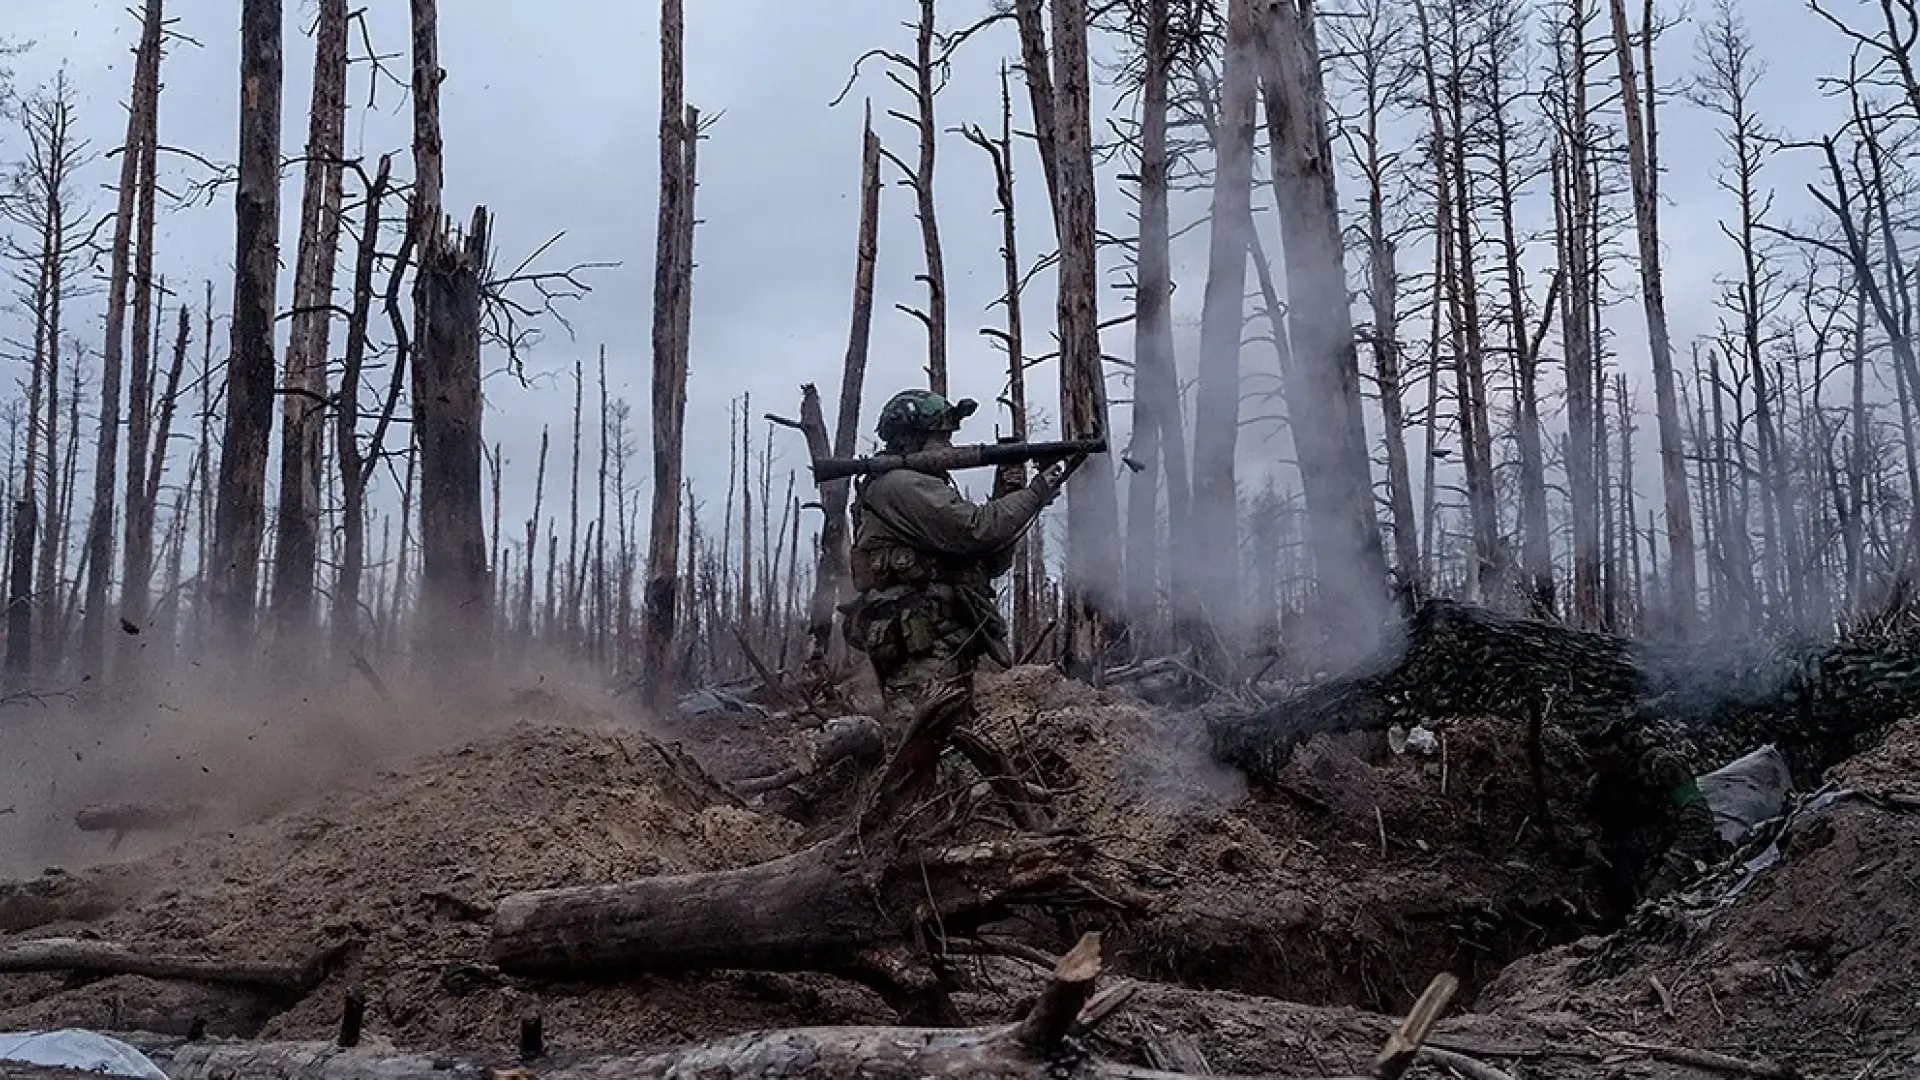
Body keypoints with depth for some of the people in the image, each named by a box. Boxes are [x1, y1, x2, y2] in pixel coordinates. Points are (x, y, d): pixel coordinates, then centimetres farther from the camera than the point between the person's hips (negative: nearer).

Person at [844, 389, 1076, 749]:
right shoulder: (901, 485, -6)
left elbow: (989, 564, 22)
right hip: (921, 651, -11)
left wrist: (1008, 495, 11)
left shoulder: (923, 488, 26)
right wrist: (1035, 493, -6)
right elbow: (976, 529, -17)